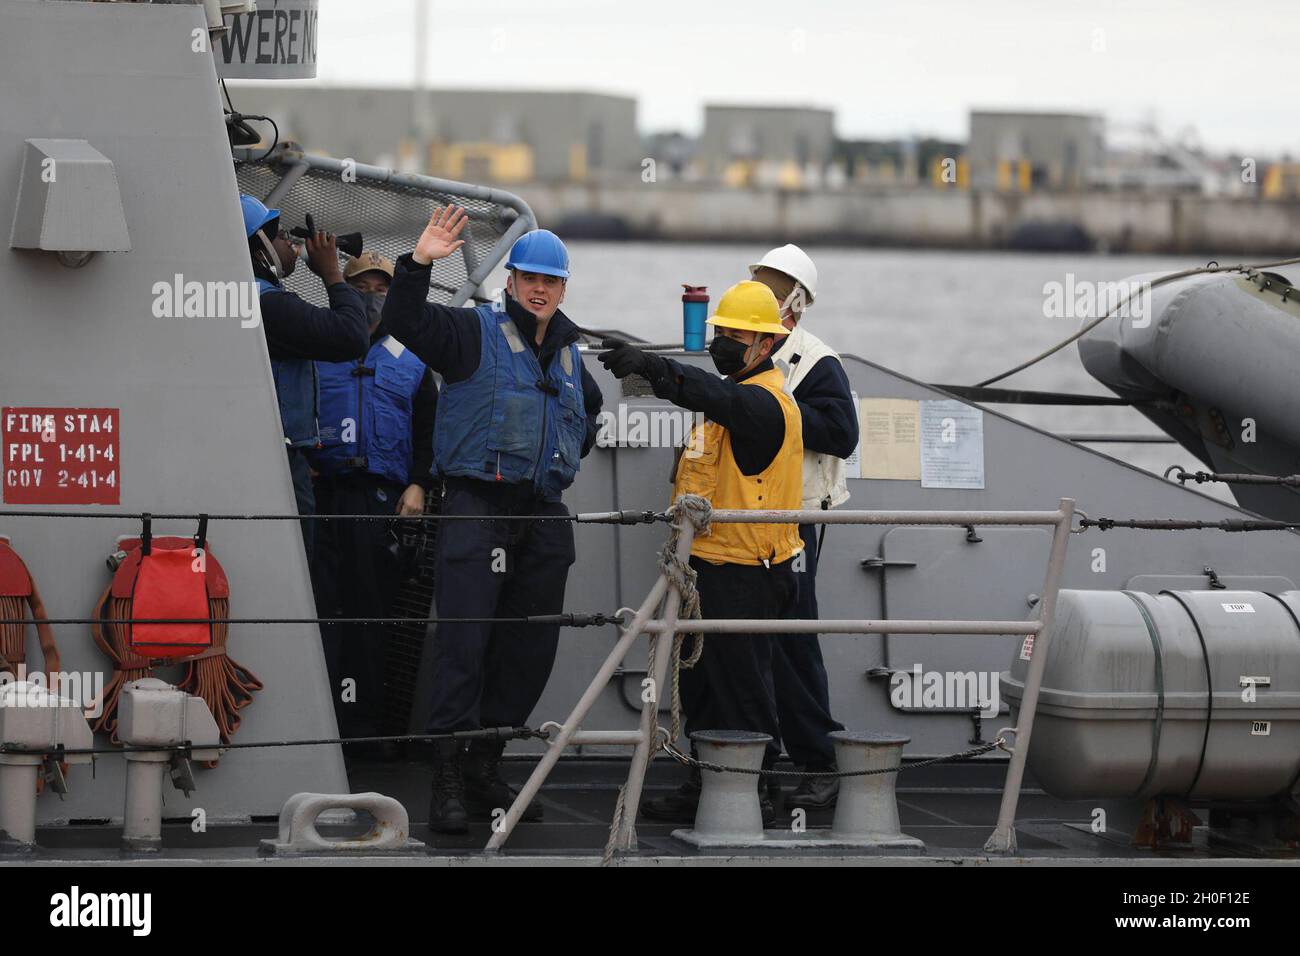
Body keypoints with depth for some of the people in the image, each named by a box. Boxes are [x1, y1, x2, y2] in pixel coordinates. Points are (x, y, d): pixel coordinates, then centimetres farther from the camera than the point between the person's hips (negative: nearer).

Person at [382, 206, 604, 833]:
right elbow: (406, 322, -16)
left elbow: (590, 409, 39)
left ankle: (485, 767, 19)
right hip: (478, 507, -7)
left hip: (544, 518, 7)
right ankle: (448, 780, -12)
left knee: (530, 650, 8)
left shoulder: (569, 355, 19)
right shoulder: (474, 332, 0)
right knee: (464, 643, -12)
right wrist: (418, 264, -28)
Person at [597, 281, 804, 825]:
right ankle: (708, 786, 23)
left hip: (743, 576, -11)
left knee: (741, 692, -5)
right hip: (709, 568, 11)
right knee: (699, 687, 15)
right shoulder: (739, 394, 16)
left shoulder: (764, 402, -17)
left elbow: (717, 397, -38)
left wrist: (652, 366, -53)